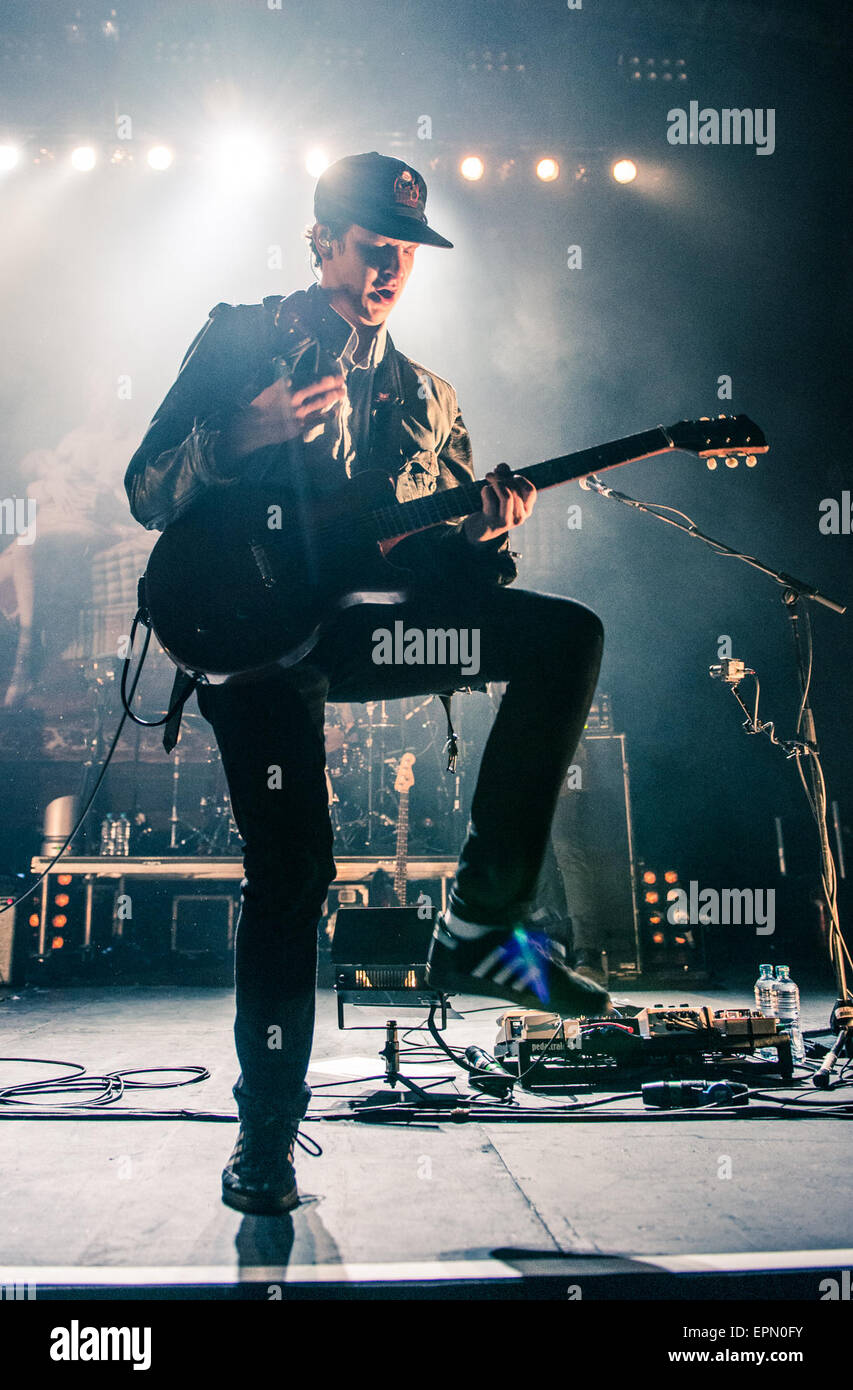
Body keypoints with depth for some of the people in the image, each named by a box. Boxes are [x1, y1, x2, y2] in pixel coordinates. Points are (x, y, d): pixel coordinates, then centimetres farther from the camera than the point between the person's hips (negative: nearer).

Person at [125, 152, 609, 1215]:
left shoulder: (424, 395, 21)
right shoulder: (242, 338, 8)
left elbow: (439, 549, 16)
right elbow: (144, 492, 2)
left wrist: (483, 526, -8)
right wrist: (243, 438, -16)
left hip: (365, 617, 5)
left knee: (565, 635, -17)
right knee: (290, 865, -15)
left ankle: (477, 926, -14)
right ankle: (266, 1131, 6)